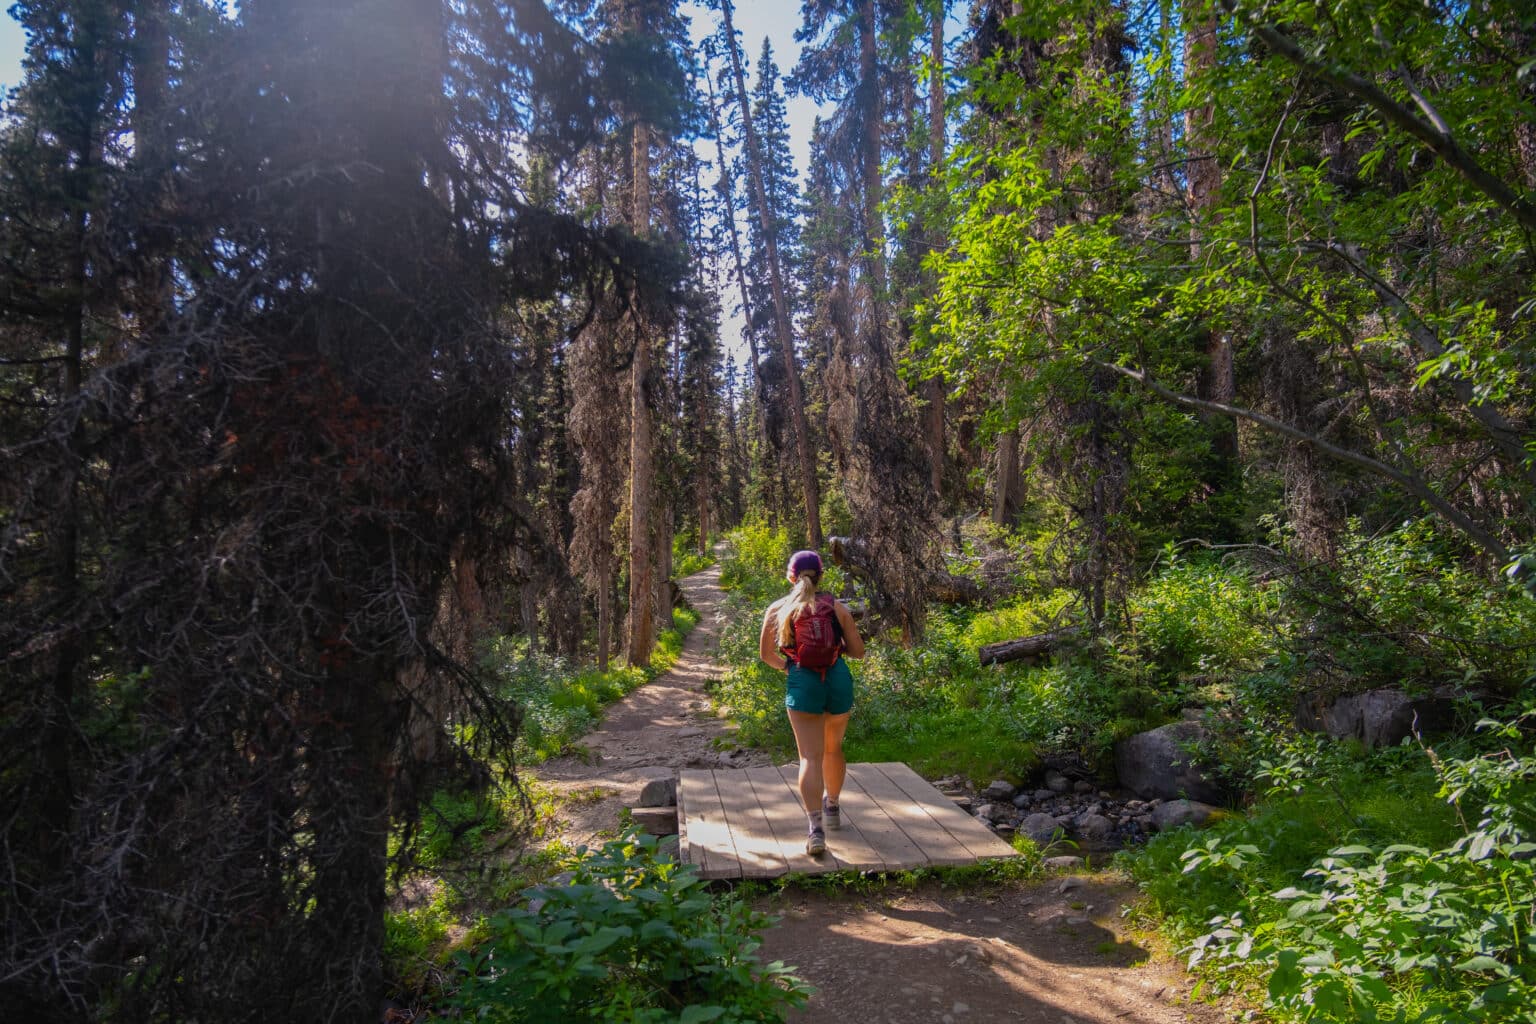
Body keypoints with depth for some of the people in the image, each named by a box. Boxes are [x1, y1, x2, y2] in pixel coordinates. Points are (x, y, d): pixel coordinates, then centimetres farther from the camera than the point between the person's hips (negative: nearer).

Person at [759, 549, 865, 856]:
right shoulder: (837, 607, 3)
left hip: (802, 683, -1)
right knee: (833, 749, 22)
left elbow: (765, 653, 14)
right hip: (838, 679, 2)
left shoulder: (777, 609, 4)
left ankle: (815, 827, -17)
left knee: (811, 757, -2)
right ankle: (832, 808, 43)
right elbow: (858, 651, 5)